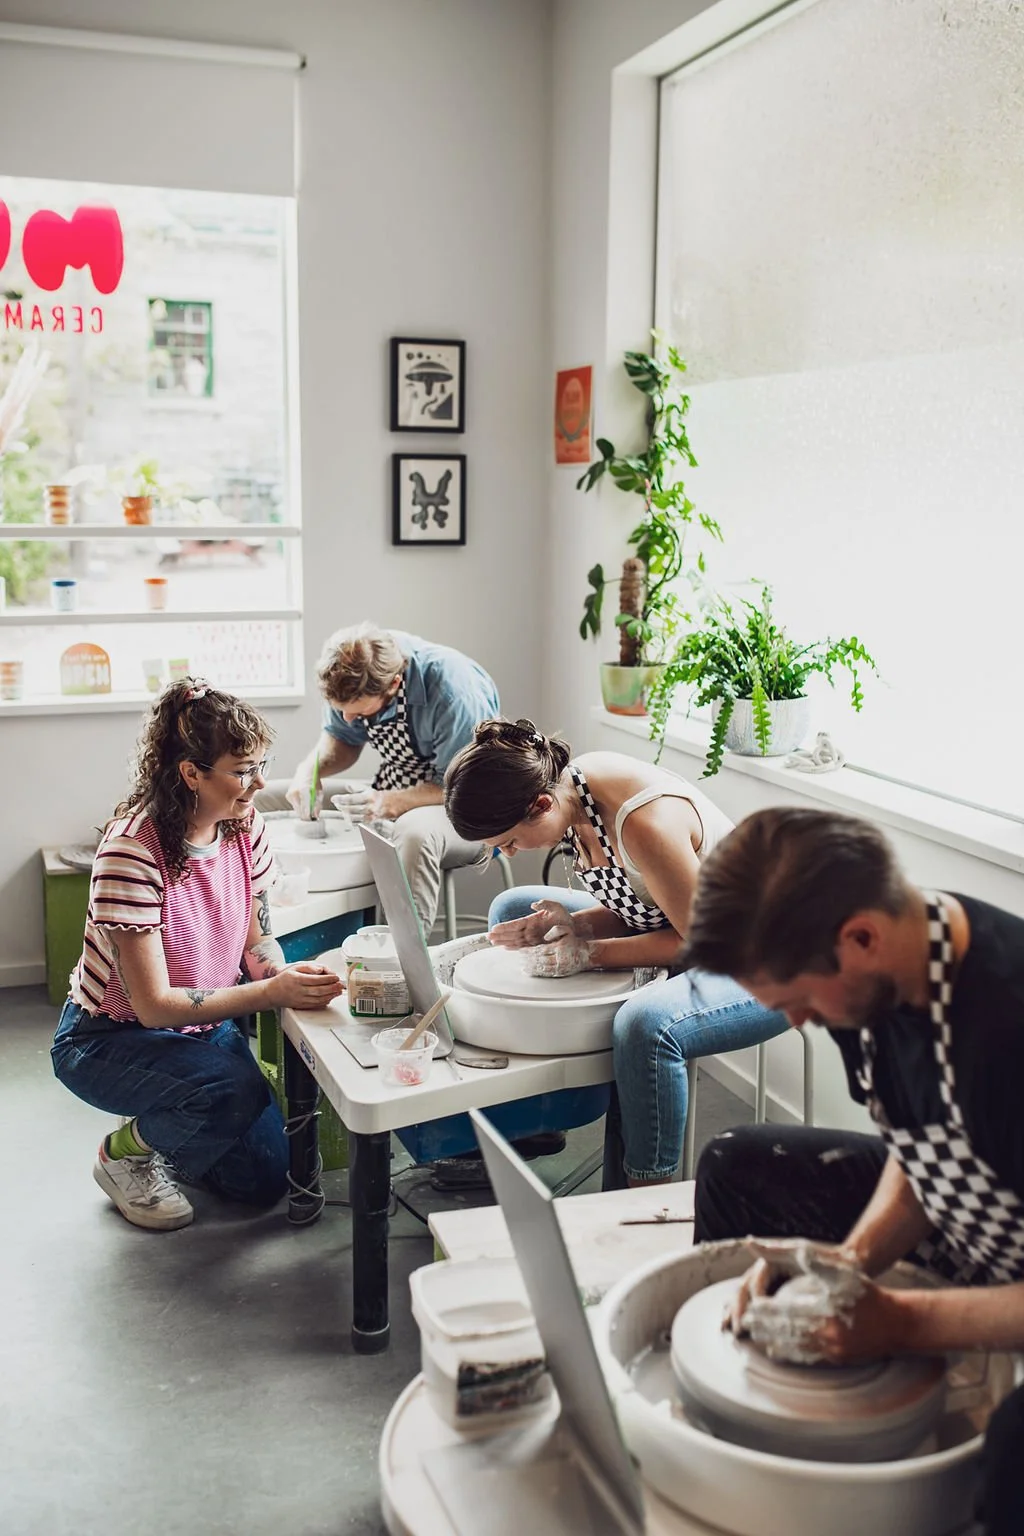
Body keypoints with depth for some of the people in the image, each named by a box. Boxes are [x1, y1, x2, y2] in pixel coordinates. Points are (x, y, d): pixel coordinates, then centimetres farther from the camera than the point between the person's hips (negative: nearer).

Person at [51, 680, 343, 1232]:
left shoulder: (246, 828, -9)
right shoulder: (132, 849, -30)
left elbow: (256, 941, 1)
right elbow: (155, 1005, -29)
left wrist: (285, 973, -22)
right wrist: (272, 992, -36)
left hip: (205, 1024, 7)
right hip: (108, 1039, -6)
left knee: (264, 1179, 1)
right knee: (235, 1091, -34)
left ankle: (159, 1130, 29)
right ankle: (125, 1151, -3)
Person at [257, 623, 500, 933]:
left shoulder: (451, 689, -29)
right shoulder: (351, 676, -10)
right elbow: (342, 740, 8)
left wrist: (392, 803, -33)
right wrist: (309, 770, -14)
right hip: (388, 796, 7)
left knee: (415, 832, -44)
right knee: (258, 798, -2)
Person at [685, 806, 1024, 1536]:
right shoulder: (879, 980, -12)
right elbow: (916, 1150, 3)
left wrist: (900, 1323, -27)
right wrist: (854, 1258, -12)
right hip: (952, 1216, 9)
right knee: (737, 1166, 12)